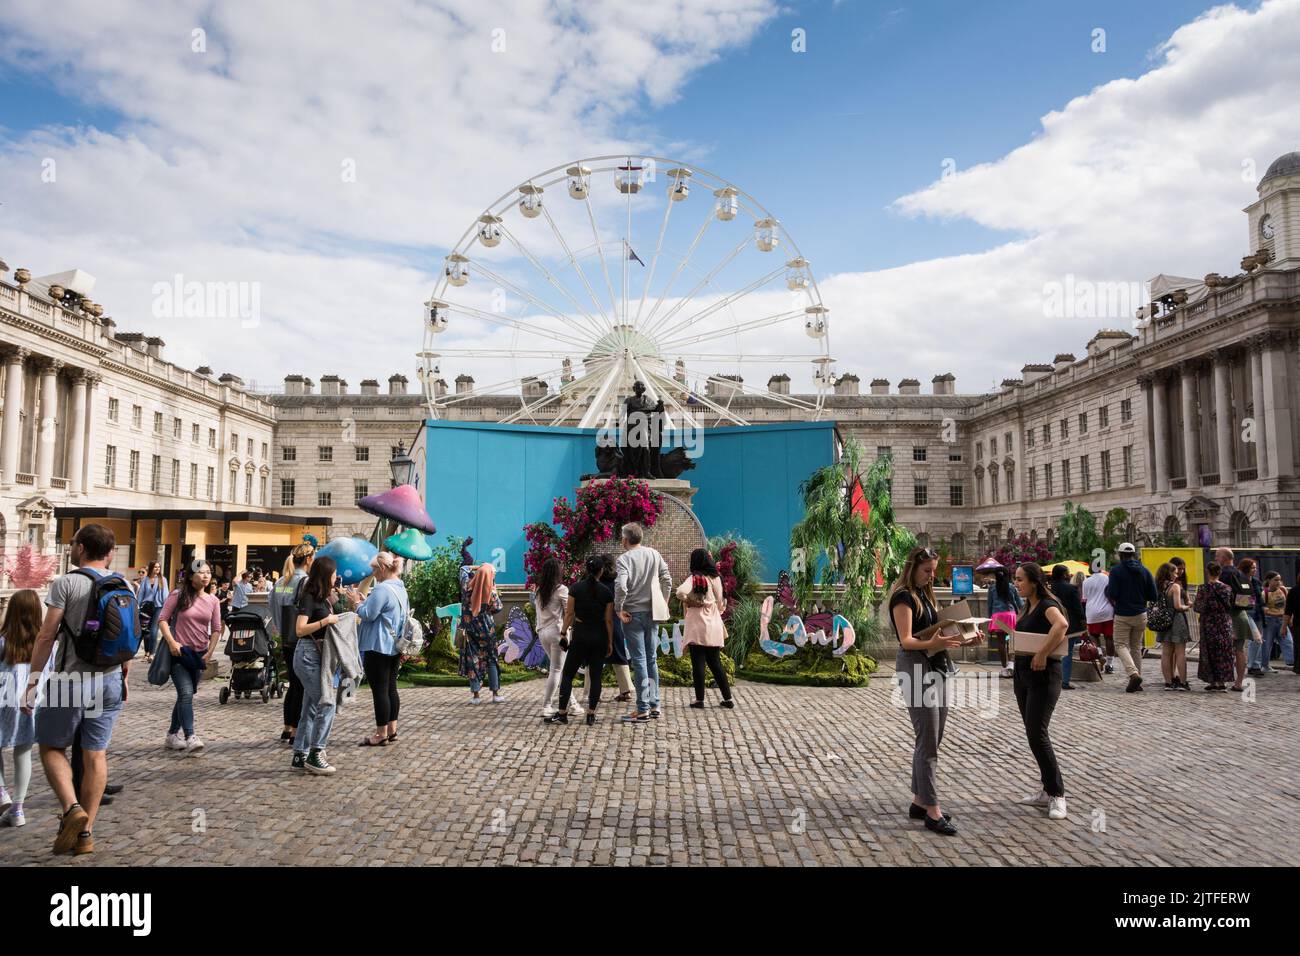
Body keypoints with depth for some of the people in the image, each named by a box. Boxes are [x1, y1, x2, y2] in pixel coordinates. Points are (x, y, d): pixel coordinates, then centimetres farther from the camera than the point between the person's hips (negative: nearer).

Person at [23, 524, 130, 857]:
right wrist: (125, 678, 20)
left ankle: (72, 808, -8)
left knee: (51, 747, 12)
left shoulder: (66, 583, -9)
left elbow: (47, 636, -11)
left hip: (70, 680, -4)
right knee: (96, 755, 8)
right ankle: (85, 833, 12)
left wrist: (32, 682, -5)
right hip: (109, 681, 4)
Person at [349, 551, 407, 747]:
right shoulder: (400, 588, 12)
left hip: (378, 647, -9)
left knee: (380, 690, -2)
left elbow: (368, 614, -18)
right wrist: (366, 600, 13)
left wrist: (357, 602, -2)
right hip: (395, 646, 9)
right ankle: (391, 731, 19)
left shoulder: (382, 589, -18)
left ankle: (381, 734, 3)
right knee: (391, 688, 13)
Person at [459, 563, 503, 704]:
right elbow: (498, 609, -3)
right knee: (491, 660, 10)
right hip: (486, 629, -1)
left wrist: (478, 568, 5)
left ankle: (475, 695, 6)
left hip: (470, 628, 2)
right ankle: (495, 693, 11)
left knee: (473, 660, 6)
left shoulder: (467, 586, -10)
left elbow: (463, 568, 7)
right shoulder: (491, 592, -17)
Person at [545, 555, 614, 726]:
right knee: (595, 676, 6)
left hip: (580, 635, -1)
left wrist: (563, 633, 5)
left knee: (567, 674, 8)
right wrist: (610, 642, 5)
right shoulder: (606, 591, -3)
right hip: (599, 636, 1)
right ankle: (591, 715, 6)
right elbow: (608, 619, -1)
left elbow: (569, 614, -3)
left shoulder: (576, 588, -4)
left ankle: (562, 713, 6)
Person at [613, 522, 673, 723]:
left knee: (639, 661, -1)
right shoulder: (654, 554, 5)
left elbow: (621, 586, -24)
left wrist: (619, 609, -12)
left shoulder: (624, 559, -11)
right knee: (652, 659, 14)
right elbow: (667, 580, 7)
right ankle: (654, 706, 19)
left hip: (633, 614, -5)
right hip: (652, 613, 5)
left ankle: (643, 710, 2)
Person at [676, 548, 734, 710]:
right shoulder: (715, 578, 2)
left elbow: (681, 592, -27)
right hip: (714, 626, 4)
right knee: (715, 662, 13)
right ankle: (727, 698, 15)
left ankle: (700, 700, 5)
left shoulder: (693, 578, -9)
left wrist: (689, 601, -8)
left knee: (698, 663, 2)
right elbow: (720, 603, 9)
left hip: (697, 626, -4)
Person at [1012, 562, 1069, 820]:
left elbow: (1061, 625, -37)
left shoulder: (1048, 605, -15)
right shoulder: (1027, 607, 12)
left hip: (1043, 675, -9)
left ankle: (1057, 795, 2)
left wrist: (1043, 654, -32)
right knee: (1033, 734, 12)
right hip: (1023, 673, 9)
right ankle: (1048, 791, 22)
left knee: (1037, 734, -9)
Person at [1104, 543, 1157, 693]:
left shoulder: (1116, 570, -9)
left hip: (1122, 615, -4)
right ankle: (1137, 682, 14)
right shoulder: (1145, 571, 3)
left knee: (1121, 645, 1)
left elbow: (1112, 594, -16)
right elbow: (1153, 596, 3)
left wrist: (1107, 589, 6)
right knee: (1136, 646, 13)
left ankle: (1133, 673, -20)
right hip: (1141, 614, 4)